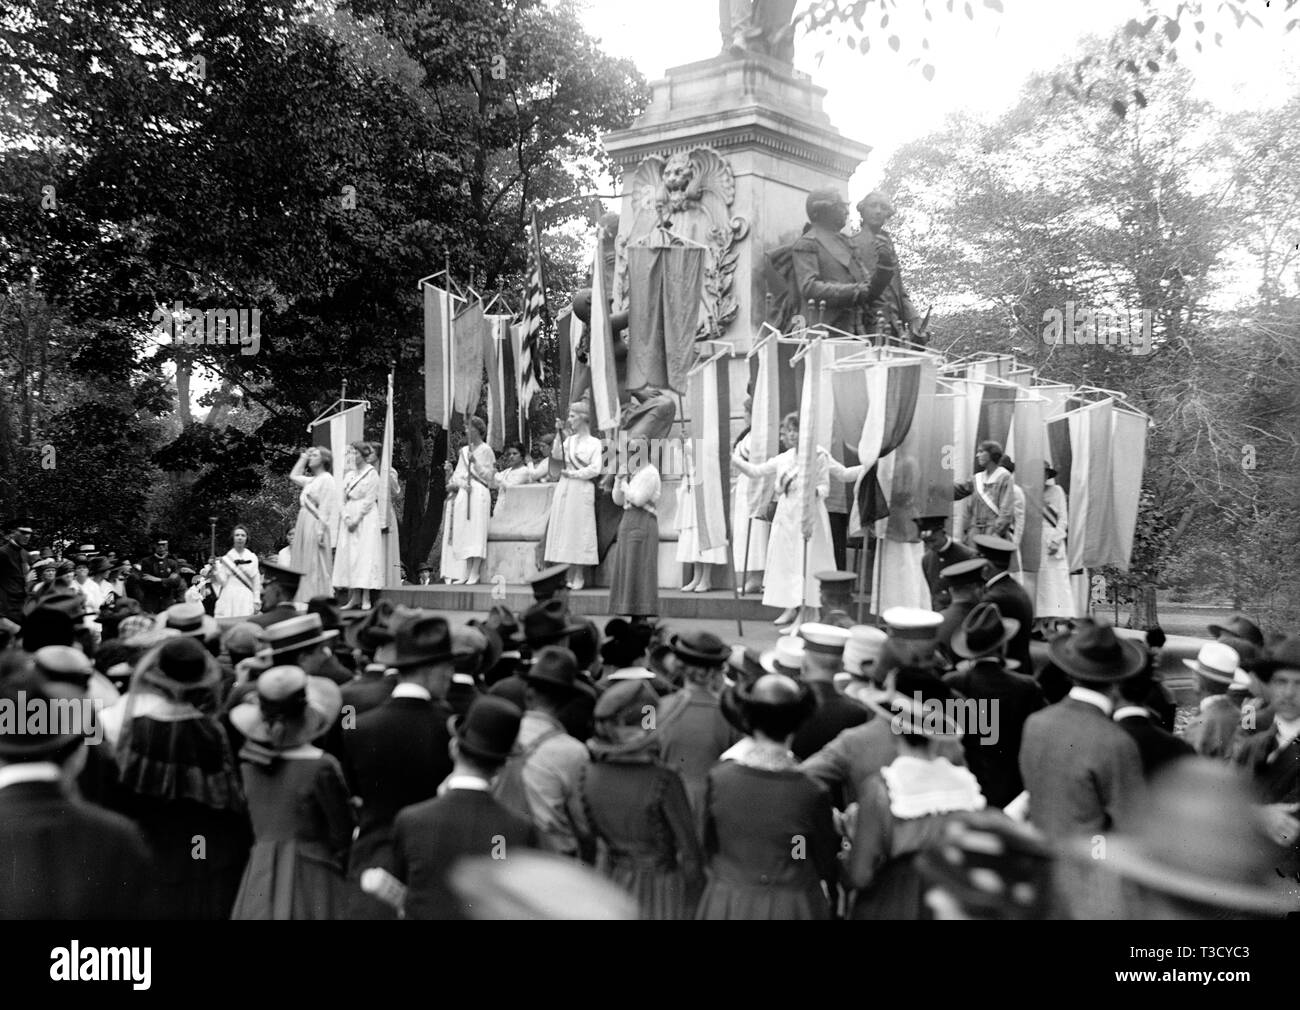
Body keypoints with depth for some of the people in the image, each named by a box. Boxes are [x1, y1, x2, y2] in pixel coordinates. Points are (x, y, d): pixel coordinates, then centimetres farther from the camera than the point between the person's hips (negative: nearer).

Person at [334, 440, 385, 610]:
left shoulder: (372, 473, -4)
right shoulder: (349, 475, 15)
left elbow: (370, 500, -10)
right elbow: (344, 499, 12)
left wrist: (357, 518, -15)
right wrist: (346, 517, -4)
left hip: (366, 518, -7)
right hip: (350, 519, 7)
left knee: (365, 555, -10)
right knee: (350, 556, 1)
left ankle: (366, 599, -11)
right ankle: (354, 597, 3)